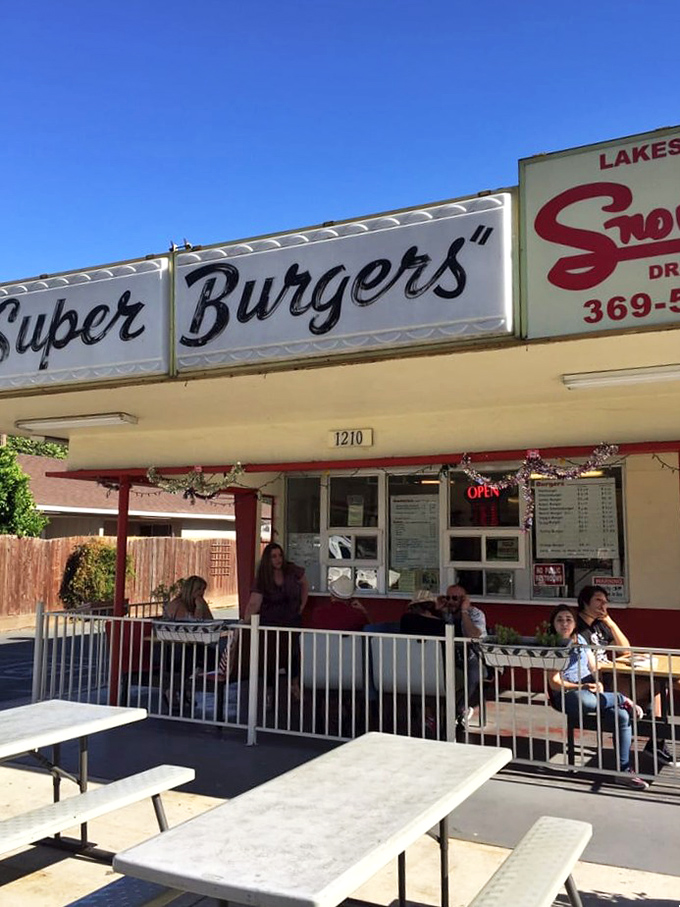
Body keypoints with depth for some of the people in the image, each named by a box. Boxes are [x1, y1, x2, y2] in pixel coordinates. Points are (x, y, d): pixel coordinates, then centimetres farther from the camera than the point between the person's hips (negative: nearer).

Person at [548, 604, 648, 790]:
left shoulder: (580, 639, 14)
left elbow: (593, 667, 15)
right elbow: (554, 683, -9)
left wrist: (598, 683, -8)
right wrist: (581, 687, -19)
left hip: (589, 689, 5)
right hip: (566, 695, -5)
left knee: (622, 715, -21)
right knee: (587, 700, -41)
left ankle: (624, 769, -12)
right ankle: (623, 699, -10)